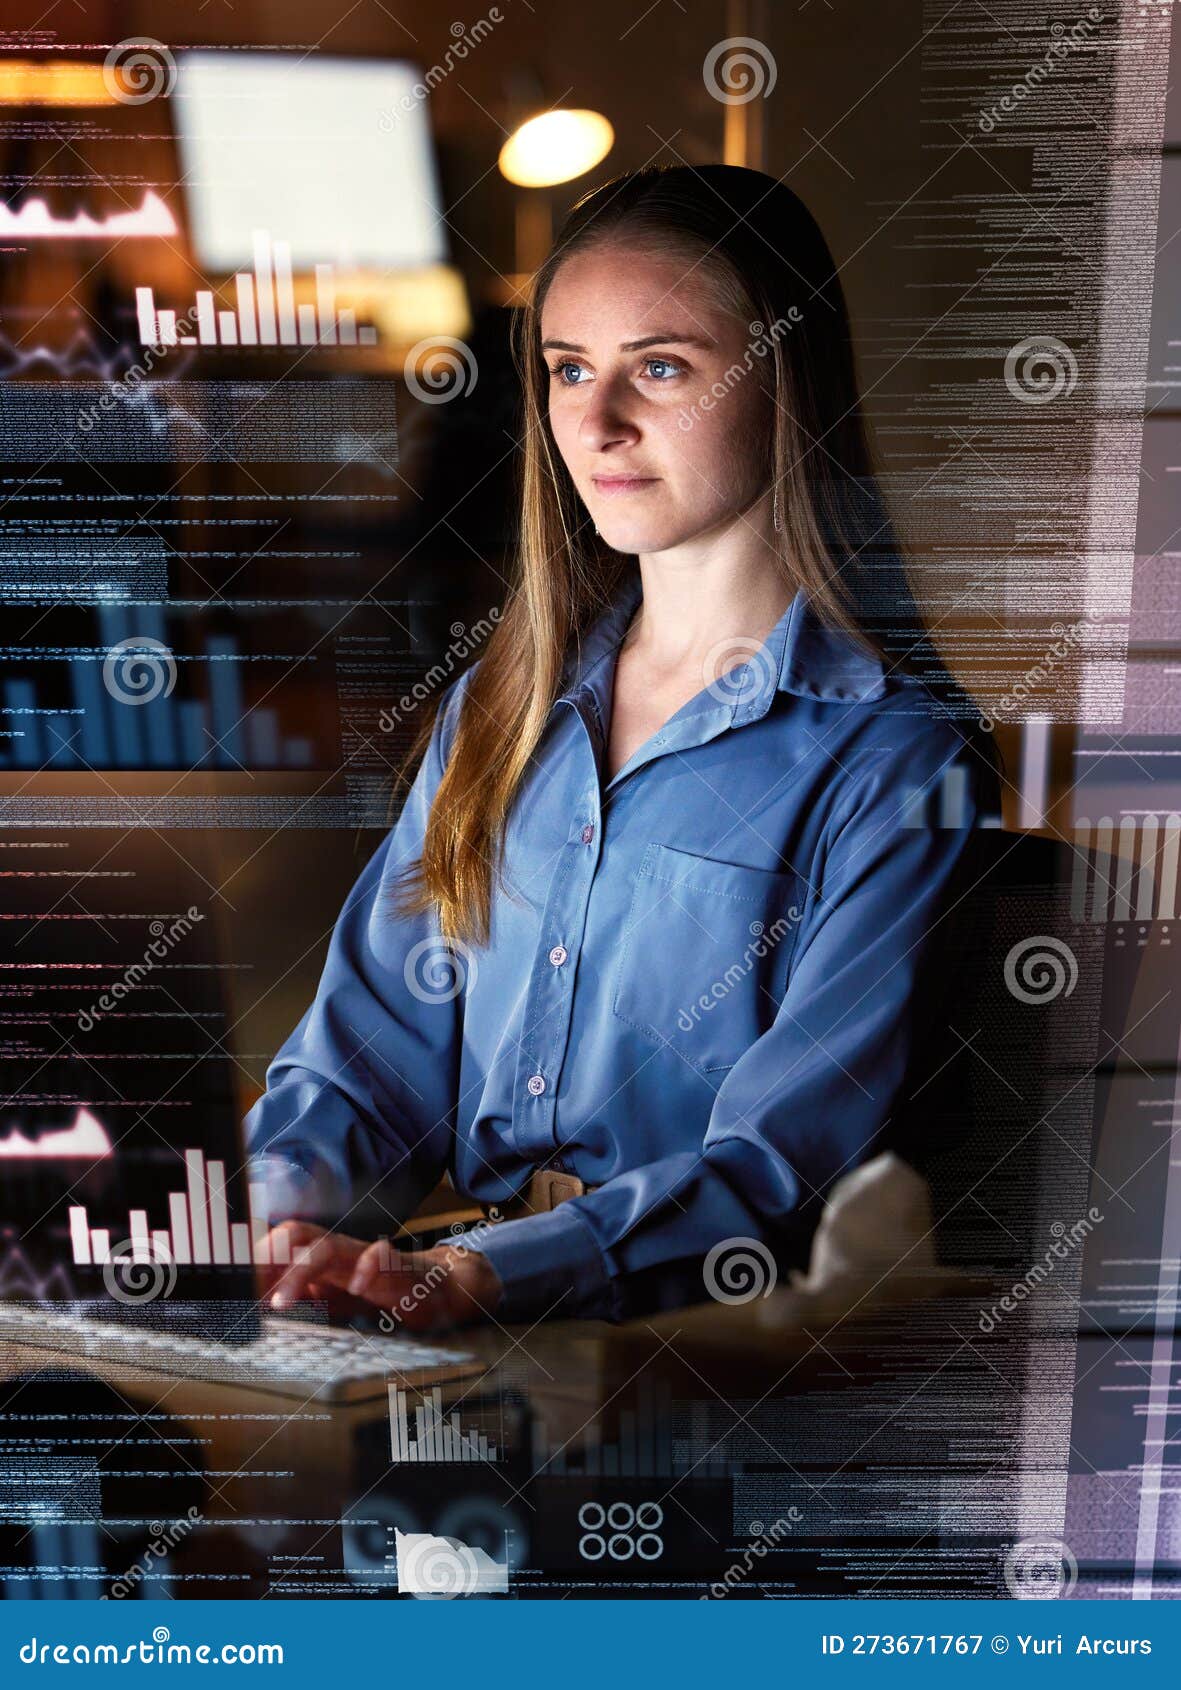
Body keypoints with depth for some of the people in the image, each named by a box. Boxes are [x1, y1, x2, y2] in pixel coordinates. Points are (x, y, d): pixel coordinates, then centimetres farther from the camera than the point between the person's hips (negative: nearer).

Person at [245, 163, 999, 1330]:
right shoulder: (500, 705, 10)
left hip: (704, 1324, -4)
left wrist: (473, 1277, -28)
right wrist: (282, 1208, -11)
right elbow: (376, 1037, 7)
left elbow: (782, 1162, -15)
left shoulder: (893, 760, -9)